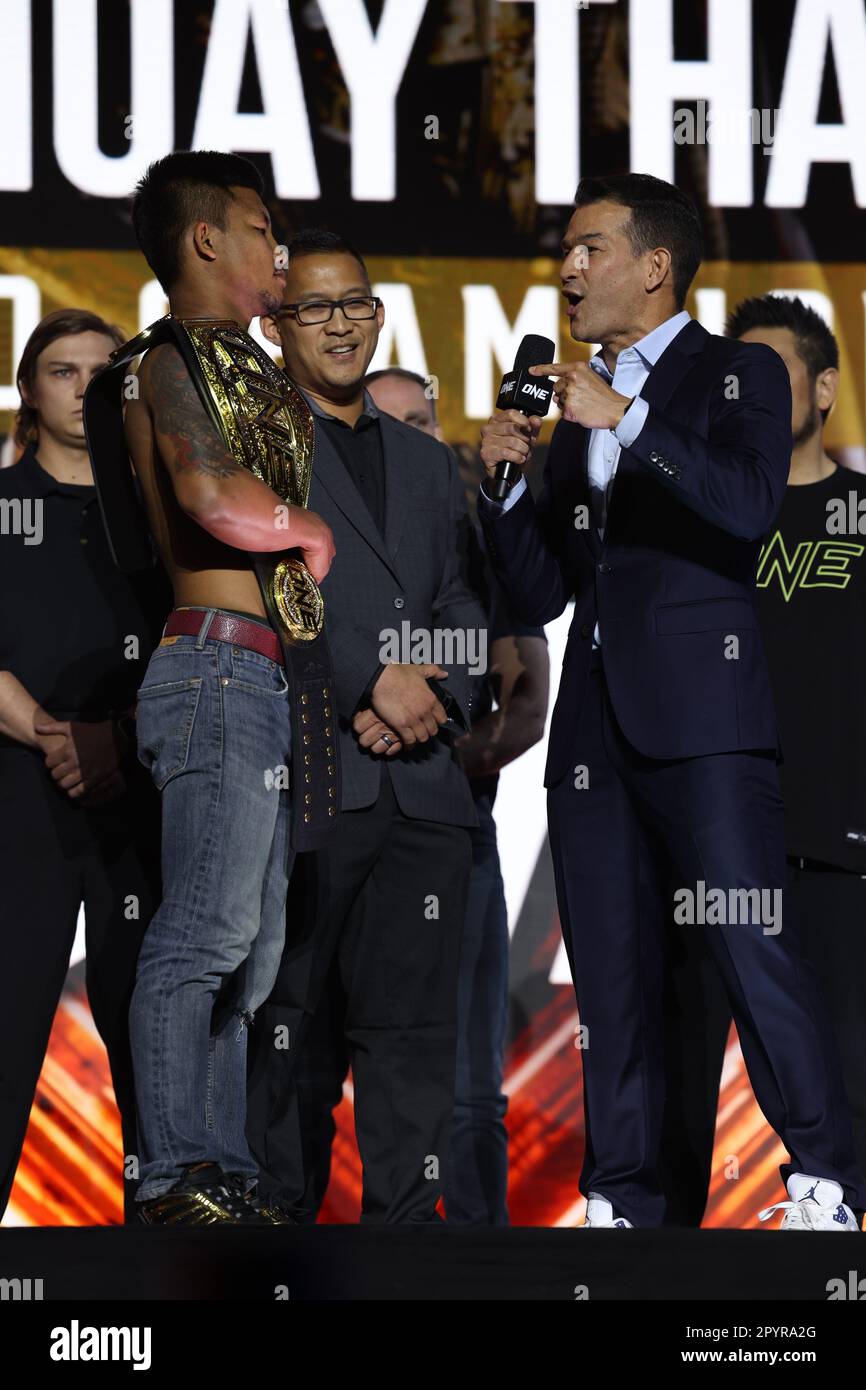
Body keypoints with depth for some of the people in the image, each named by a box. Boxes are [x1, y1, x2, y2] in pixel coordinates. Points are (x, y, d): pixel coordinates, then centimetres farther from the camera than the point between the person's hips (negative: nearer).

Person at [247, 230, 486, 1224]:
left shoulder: (426, 463, 22)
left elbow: (461, 612, 19)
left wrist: (429, 701, -2)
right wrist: (373, 682, -12)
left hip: (419, 787, 5)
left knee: (414, 1024, 3)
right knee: (273, 1024, -5)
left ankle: (406, 1215, 7)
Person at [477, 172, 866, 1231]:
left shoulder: (740, 375, 6)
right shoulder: (572, 408, 22)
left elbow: (751, 504, -14)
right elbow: (540, 593, 20)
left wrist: (628, 422, -18)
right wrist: (507, 483, 4)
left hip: (701, 710, -6)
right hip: (595, 720, 6)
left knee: (751, 947, -14)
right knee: (609, 973, 4)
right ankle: (623, 1200, 6)